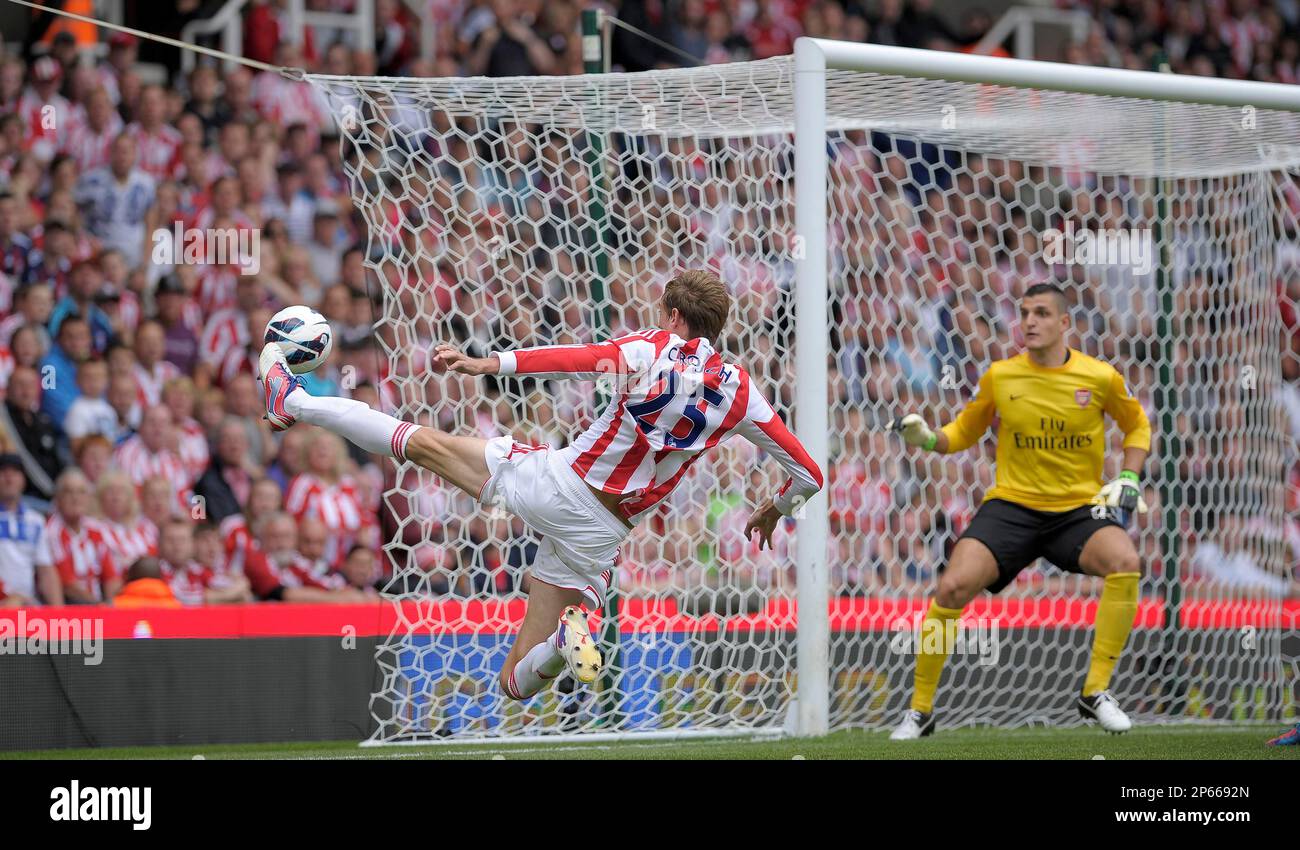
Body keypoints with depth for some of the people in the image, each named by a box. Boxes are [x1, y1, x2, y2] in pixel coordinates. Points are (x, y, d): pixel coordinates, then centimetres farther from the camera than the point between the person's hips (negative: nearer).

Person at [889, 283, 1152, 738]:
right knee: (953, 586, -22)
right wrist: (928, 439, -6)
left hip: (1079, 509, 0)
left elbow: (1137, 425, 14)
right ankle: (920, 709, -2)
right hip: (1011, 506, 0)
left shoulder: (1101, 378, -4)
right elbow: (964, 431, 14)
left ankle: (1095, 692, -17)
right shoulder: (1000, 376, -1)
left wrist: (1128, 480, 1)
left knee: (1125, 563, -31)